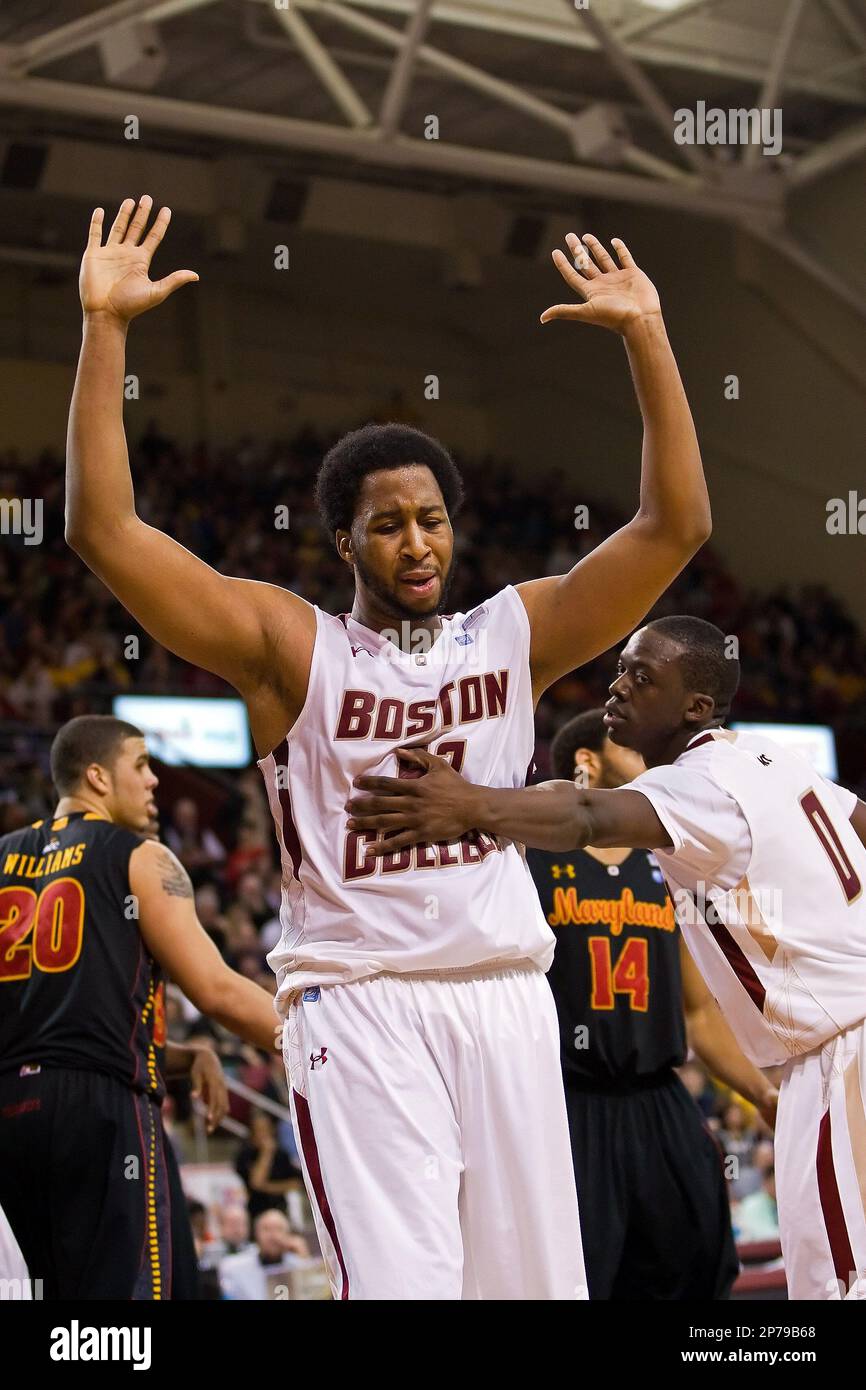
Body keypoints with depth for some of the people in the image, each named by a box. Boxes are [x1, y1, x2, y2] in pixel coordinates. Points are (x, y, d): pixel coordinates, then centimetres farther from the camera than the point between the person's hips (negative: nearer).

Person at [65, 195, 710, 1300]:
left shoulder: (514, 632, 11)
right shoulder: (290, 646, 2)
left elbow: (675, 525, 4)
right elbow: (103, 530, -6)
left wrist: (645, 339, -4)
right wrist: (105, 328, -12)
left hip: (505, 992, 4)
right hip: (357, 998, -4)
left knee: (534, 1278, 4)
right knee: (403, 1284, -18)